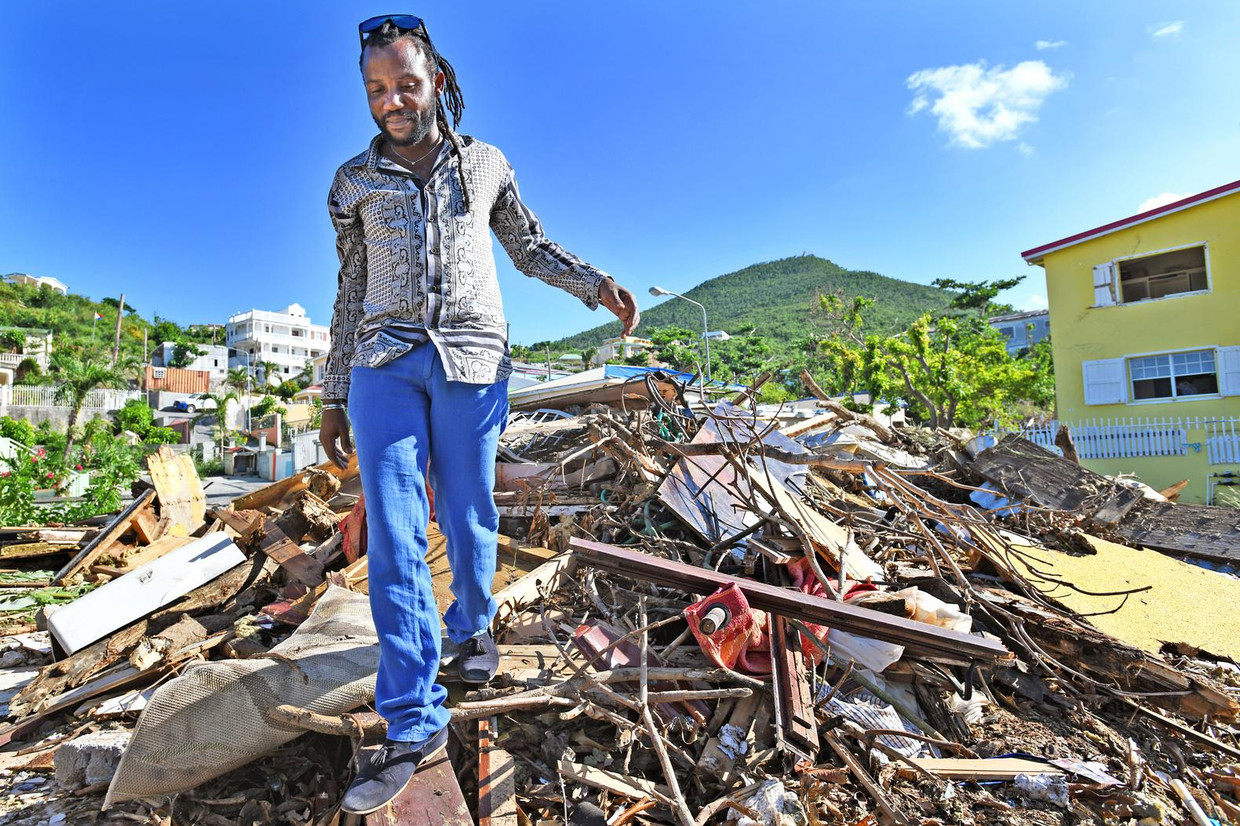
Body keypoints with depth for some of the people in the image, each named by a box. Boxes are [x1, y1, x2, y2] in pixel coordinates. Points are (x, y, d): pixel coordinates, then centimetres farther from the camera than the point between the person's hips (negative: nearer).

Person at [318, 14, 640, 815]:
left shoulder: (486, 165, 11)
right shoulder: (354, 182, 11)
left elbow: (530, 247, 19)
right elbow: (352, 291, 13)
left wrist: (597, 283, 2)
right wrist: (334, 398, 11)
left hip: (471, 361, 0)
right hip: (385, 364, 1)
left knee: (469, 517, 6)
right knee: (393, 534, -6)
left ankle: (473, 625, 36)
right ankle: (414, 723, 3)